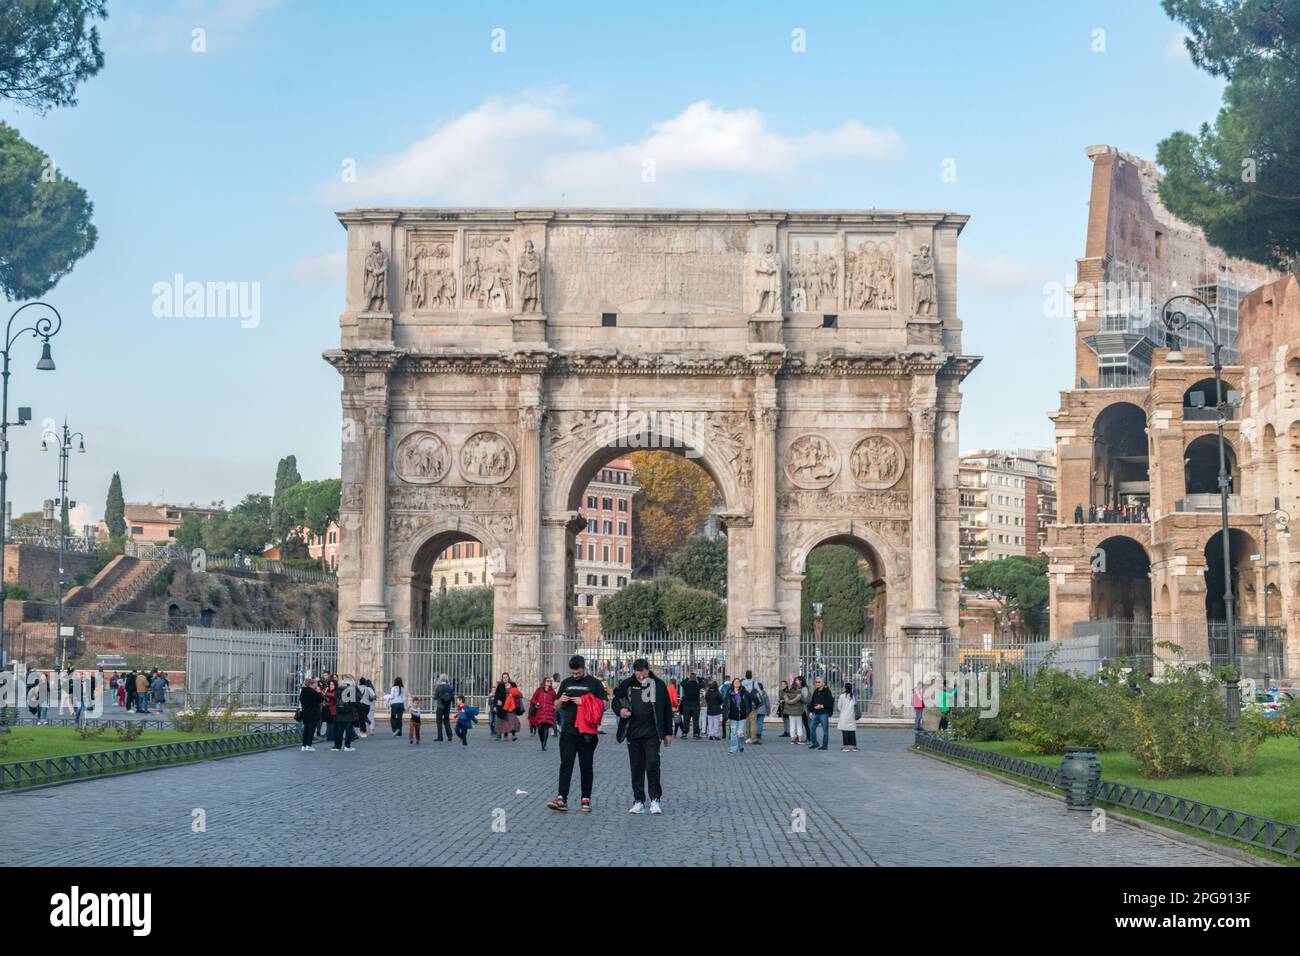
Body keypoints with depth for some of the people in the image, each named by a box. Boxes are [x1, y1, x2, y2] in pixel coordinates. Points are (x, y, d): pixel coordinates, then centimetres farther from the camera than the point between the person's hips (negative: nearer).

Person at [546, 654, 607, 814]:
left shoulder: (594, 683, 2)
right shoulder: (566, 683, 14)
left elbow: (603, 704, -3)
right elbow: (556, 705, 20)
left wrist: (583, 702, -14)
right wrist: (561, 700, -3)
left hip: (587, 732, -2)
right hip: (568, 731, 2)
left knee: (586, 767, 5)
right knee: (565, 765, -7)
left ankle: (586, 800, 12)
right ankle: (561, 799, -13)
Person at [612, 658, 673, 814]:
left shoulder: (658, 685, 1)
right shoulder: (627, 685, 5)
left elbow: (667, 709, 5)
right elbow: (616, 700, 18)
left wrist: (668, 733, 3)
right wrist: (620, 710, -7)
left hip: (652, 734, -3)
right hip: (633, 733, 3)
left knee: (652, 764, -11)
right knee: (636, 767, 7)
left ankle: (655, 800, -3)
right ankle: (638, 801, 14)